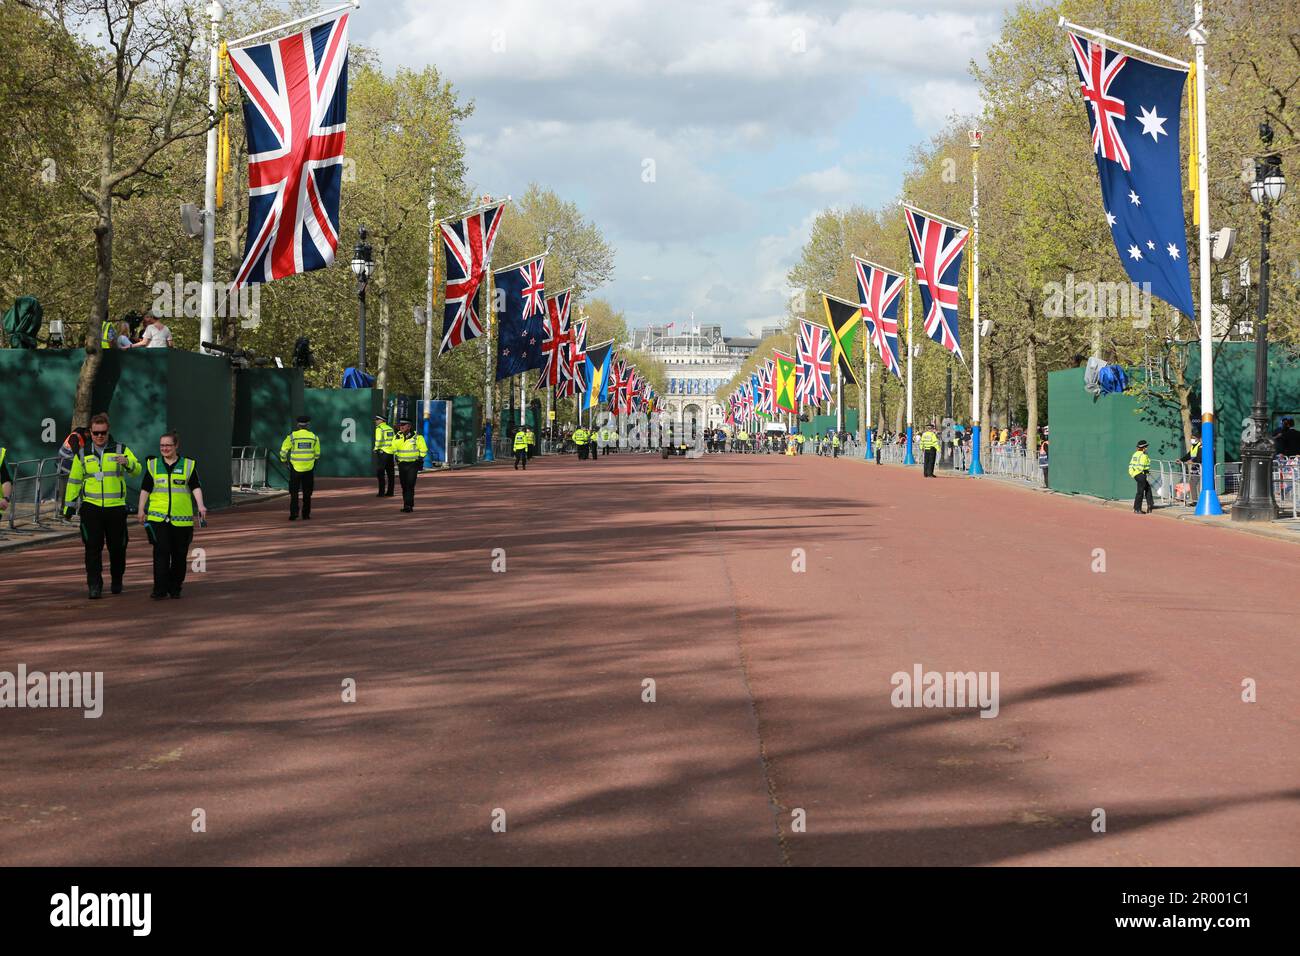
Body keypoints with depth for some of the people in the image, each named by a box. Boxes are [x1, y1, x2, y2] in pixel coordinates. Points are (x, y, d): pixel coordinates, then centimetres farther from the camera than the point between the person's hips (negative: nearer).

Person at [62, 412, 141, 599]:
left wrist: (127, 463, -33)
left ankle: (117, 581, 25)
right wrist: (69, 505, 14)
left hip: (116, 507, -1)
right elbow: (74, 480, 16)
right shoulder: (83, 454, 9)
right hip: (91, 507, 1)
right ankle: (94, 585, -8)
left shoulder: (120, 450, 3)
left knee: (117, 547, 7)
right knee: (93, 547, -8)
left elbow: (137, 470, -11)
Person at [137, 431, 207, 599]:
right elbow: (145, 489, 12)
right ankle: (160, 589, -10)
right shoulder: (153, 465, 11)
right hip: (158, 517, 0)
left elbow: (195, 488, 1)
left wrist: (200, 506, -13)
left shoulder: (188, 465, 8)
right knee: (161, 552, -10)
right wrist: (141, 509, 7)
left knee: (180, 554, 3)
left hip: (182, 518, 0)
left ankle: (175, 588, 16)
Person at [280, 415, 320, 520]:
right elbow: (317, 453, 7)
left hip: (295, 468, -2)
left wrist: (284, 460, 13)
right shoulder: (313, 437, 1)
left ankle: (293, 513, -4)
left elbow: (283, 450, -5)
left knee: (294, 492, 6)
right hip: (309, 468, 2)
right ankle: (306, 514, 11)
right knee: (307, 493, 11)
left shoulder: (292, 436, -6)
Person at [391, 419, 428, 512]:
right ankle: (407, 505, 16)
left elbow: (423, 450, -2)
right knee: (404, 486, 7)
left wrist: (420, 459, -6)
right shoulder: (397, 437, 4)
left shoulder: (417, 437, -9)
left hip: (413, 464, -5)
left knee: (410, 485, -13)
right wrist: (396, 457, 11)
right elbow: (394, 448, 21)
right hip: (402, 464, 5)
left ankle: (408, 506, -15)